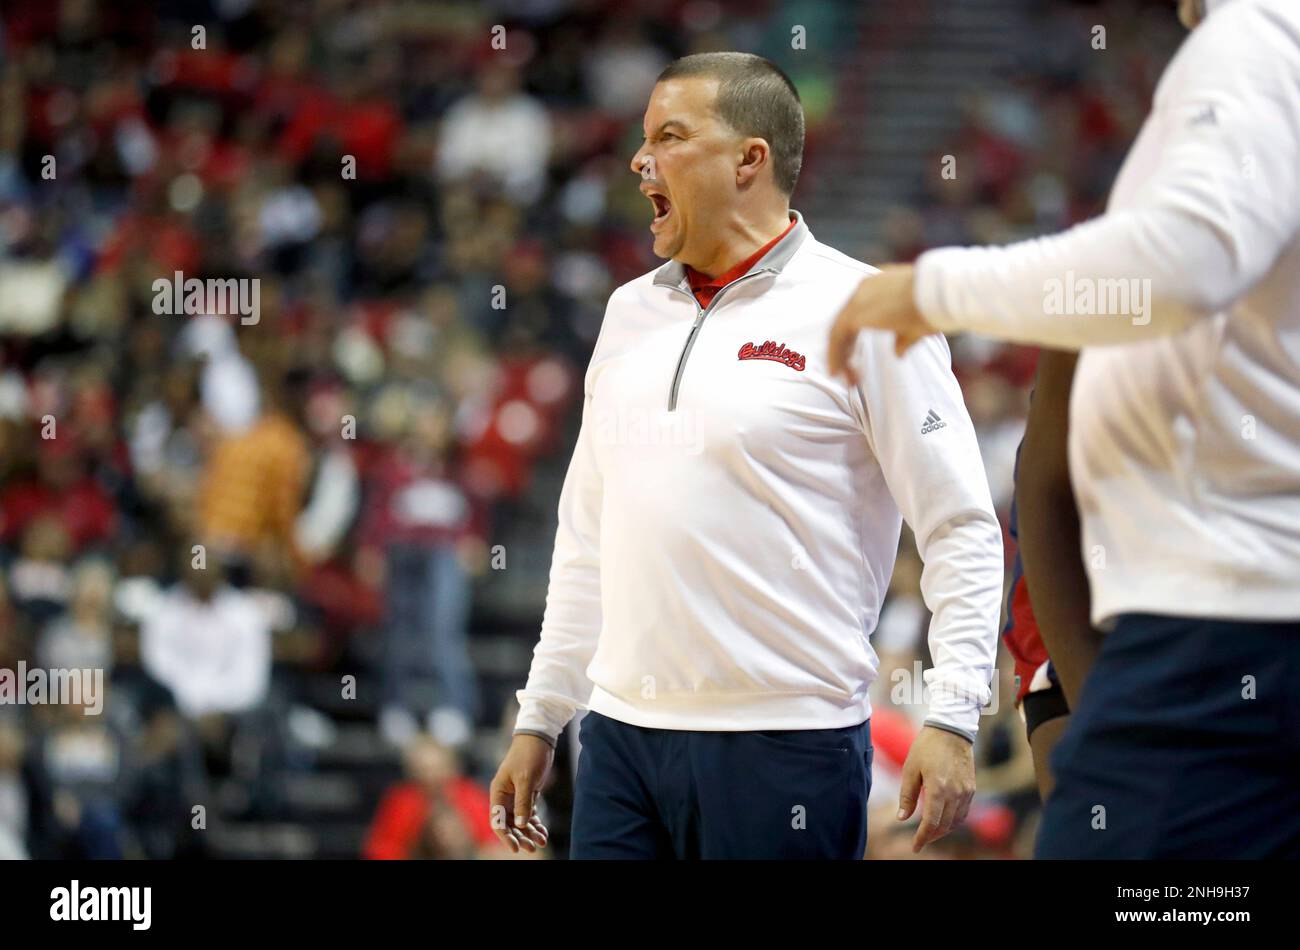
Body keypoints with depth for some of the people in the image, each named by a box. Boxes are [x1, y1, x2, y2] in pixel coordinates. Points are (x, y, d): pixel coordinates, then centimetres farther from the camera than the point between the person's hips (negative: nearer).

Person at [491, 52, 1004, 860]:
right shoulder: (631, 313, 16)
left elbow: (963, 530, -6)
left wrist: (952, 718, -16)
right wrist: (539, 719, 19)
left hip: (785, 752, -6)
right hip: (621, 733, 6)